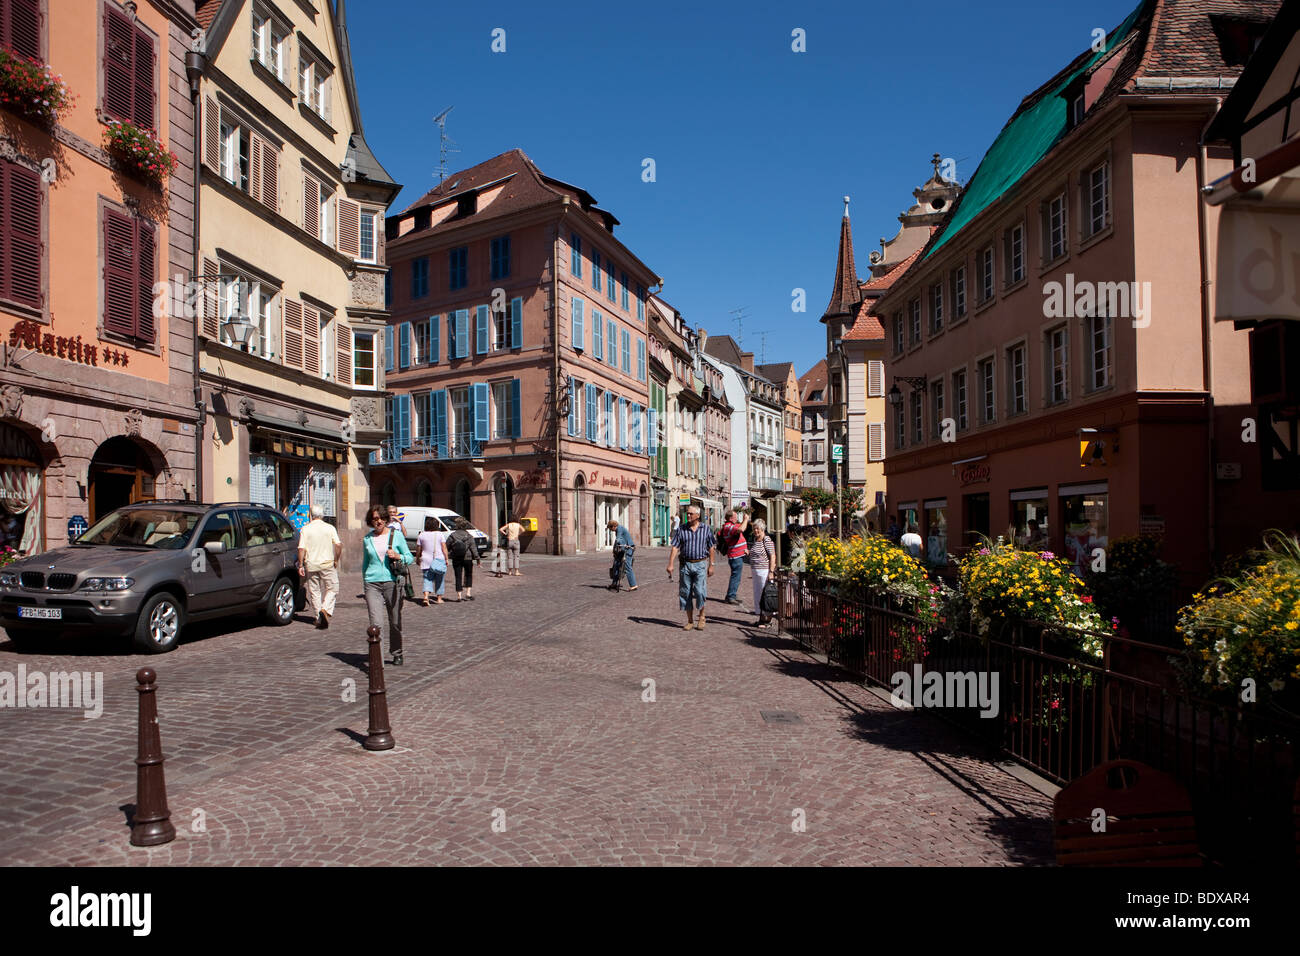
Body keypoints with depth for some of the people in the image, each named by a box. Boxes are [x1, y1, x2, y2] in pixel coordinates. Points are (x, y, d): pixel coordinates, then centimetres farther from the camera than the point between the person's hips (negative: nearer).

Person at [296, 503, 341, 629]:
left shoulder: (305, 529, 0)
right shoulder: (330, 528, -1)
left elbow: (301, 548, -6)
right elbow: (338, 545, -9)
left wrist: (300, 565, -2)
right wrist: (336, 560, 2)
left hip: (311, 565, 1)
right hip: (327, 564, -1)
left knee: (314, 591, 11)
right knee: (332, 588, 8)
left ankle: (319, 618, 12)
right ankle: (326, 609, -15)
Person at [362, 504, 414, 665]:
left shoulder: (396, 535, 4)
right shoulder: (367, 539, 10)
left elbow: (410, 557, 7)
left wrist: (398, 556, -12)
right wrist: (365, 582, 18)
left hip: (392, 582, 0)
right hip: (373, 584, 0)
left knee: (395, 621, 10)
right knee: (376, 623, -13)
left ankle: (397, 654, 29)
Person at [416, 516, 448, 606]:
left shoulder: (422, 535, 2)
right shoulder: (440, 534, -2)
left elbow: (419, 549, 5)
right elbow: (444, 548, -5)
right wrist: (446, 559, 0)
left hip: (426, 561, 1)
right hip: (439, 559, -1)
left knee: (427, 579, 2)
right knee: (439, 580, 10)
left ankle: (426, 596, -19)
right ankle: (439, 598, 15)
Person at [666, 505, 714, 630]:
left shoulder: (706, 529, 5)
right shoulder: (681, 529, 5)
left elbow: (711, 548, 7)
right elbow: (674, 547, 0)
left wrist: (711, 566, 4)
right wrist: (670, 564, -8)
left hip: (700, 564, -2)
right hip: (685, 564, 2)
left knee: (700, 592, -12)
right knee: (685, 593, 4)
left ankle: (702, 616, 12)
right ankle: (690, 621, 16)